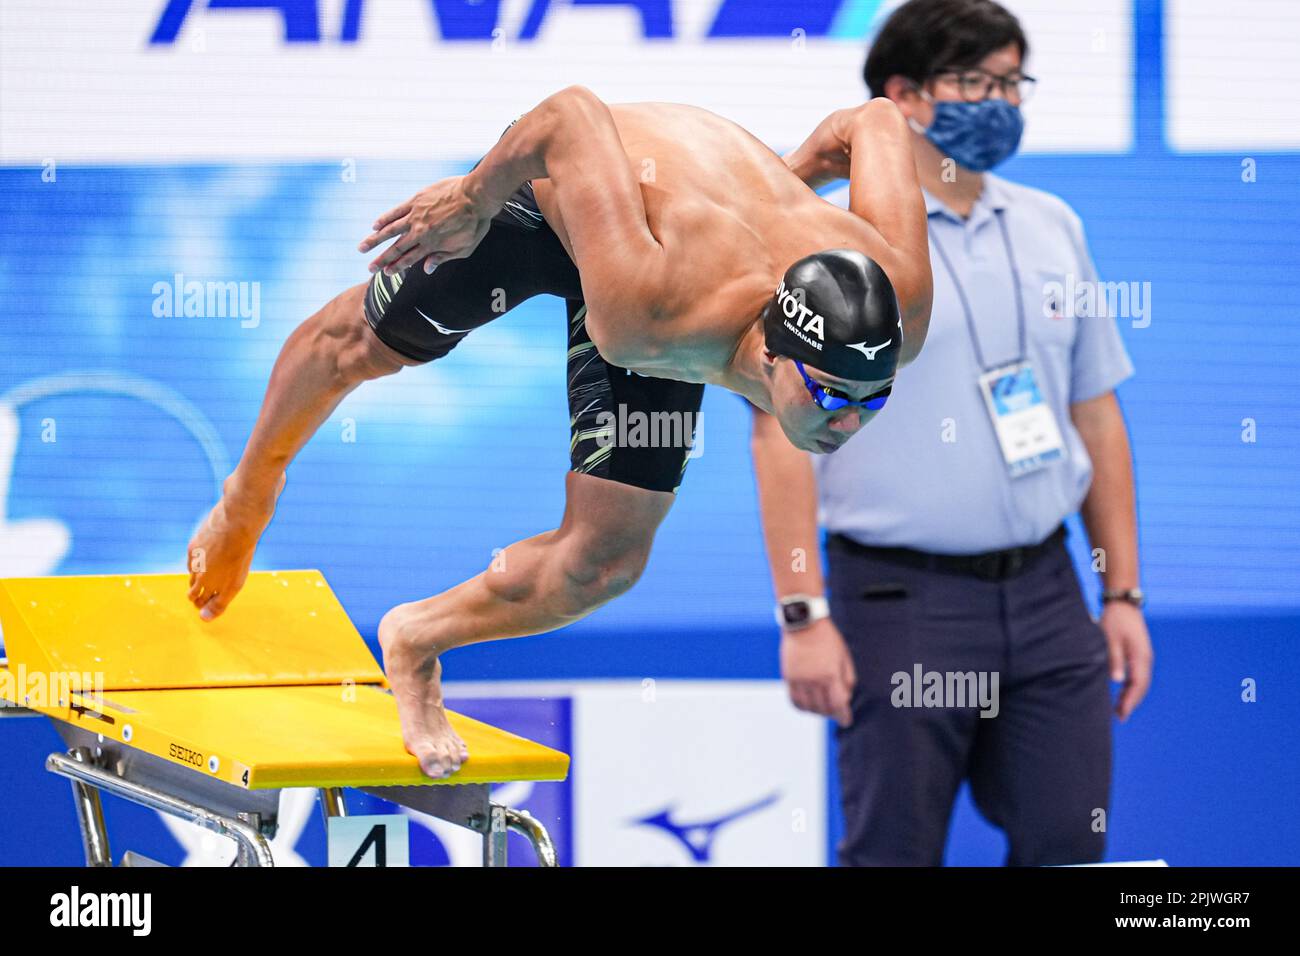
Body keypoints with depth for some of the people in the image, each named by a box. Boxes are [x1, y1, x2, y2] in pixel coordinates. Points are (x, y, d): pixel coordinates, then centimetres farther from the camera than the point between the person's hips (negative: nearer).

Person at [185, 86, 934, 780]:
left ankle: (418, 642, 26)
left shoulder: (896, 312, -38)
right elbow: (571, 115, -39)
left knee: (606, 563, -2)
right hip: (547, 192, -3)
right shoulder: (644, 316, -49)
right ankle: (249, 499, 56)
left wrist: (798, 171, -1)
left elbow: (878, 122, -22)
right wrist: (474, 197, -20)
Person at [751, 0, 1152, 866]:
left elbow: (1097, 415, 15)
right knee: (895, 851, 1)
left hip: (1045, 594, 5)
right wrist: (803, 616, -16)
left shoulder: (1052, 229, 11)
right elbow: (783, 435, -9)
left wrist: (1124, 595, 10)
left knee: (1068, 847, 5)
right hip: (903, 600, -5)